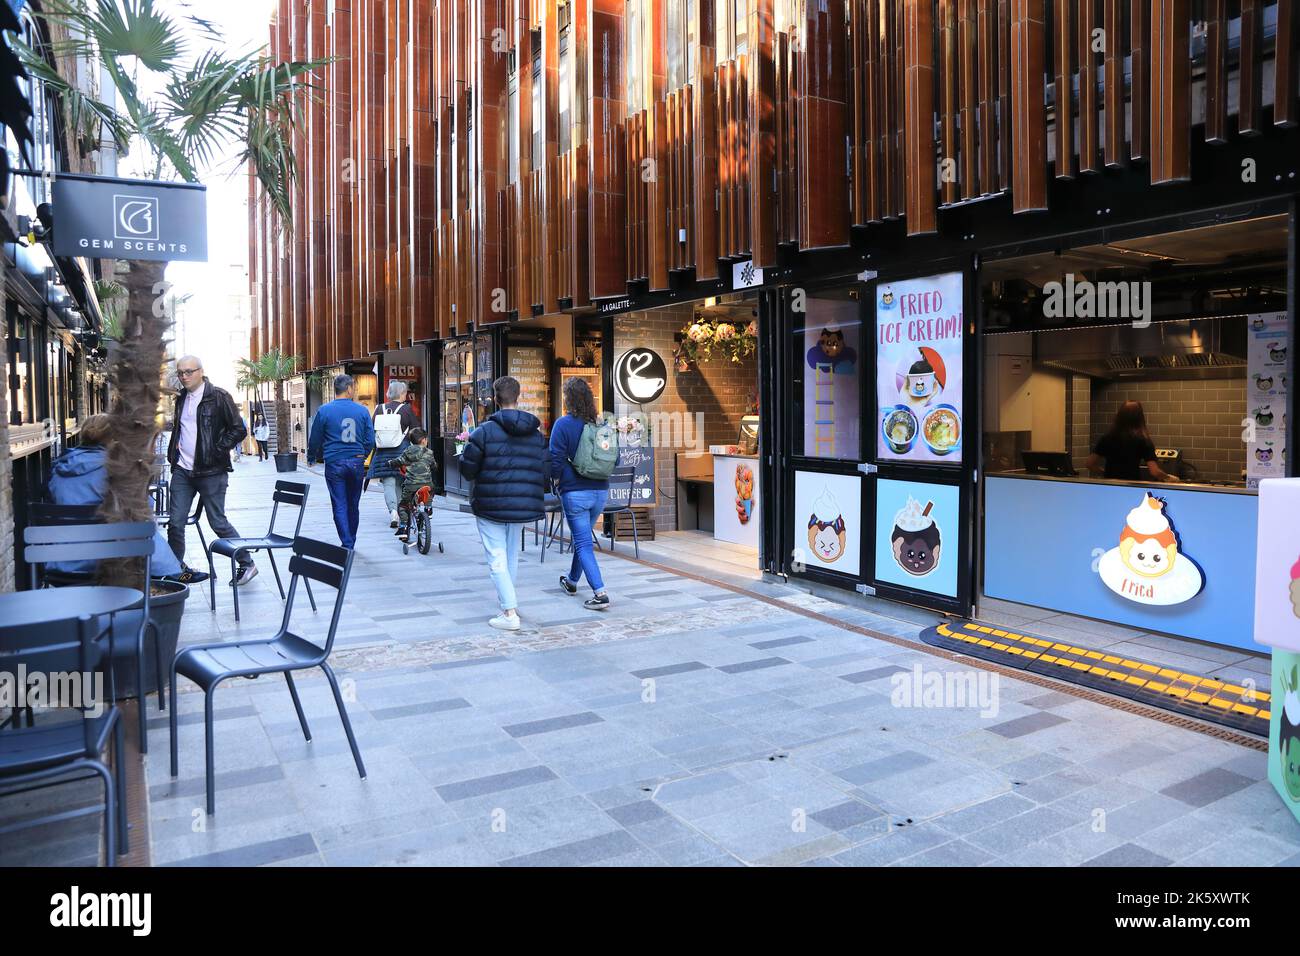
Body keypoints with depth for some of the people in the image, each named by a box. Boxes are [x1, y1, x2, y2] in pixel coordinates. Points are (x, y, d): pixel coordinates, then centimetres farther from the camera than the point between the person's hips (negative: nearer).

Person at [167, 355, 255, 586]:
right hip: (182, 470, 6)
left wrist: (215, 451, -14)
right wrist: (174, 452, 12)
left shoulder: (219, 397, -7)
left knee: (218, 522, -1)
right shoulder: (181, 398, 13)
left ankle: (246, 564, 12)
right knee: (175, 523, 5)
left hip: (210, 471, -6)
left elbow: (239, 430, -9)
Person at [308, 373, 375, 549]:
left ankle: (347, 544, -5)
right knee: (353, 505, 14)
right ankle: (351, 542, 25)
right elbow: (370, 440, 3)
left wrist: (311, 458, 21)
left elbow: (314, 439, 3)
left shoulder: (324, 410, -4)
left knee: (340, 506, 2)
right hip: (357, 463, 2)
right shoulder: (362, 410, -1)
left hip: (334, 463, -2)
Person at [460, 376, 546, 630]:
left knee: (497, 559, 0)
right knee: (512, 554, 21)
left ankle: (510, 613, -7)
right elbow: (543, 471, 6)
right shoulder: (536, 433, 4)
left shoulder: (485, 431, -11)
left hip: (491, 504, -4)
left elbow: (467, 470, -7)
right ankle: (508, 598, 35)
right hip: (523, 505, 5)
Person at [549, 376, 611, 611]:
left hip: (575, 492, -5)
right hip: (600, 491, 6)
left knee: (583, 543, -1)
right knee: (581, 537, 23)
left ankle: (600, 593, -11)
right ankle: (572, 580, 41)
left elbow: (555, 462, -13)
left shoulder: (563, 425, -12)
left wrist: (557, 477, 8)